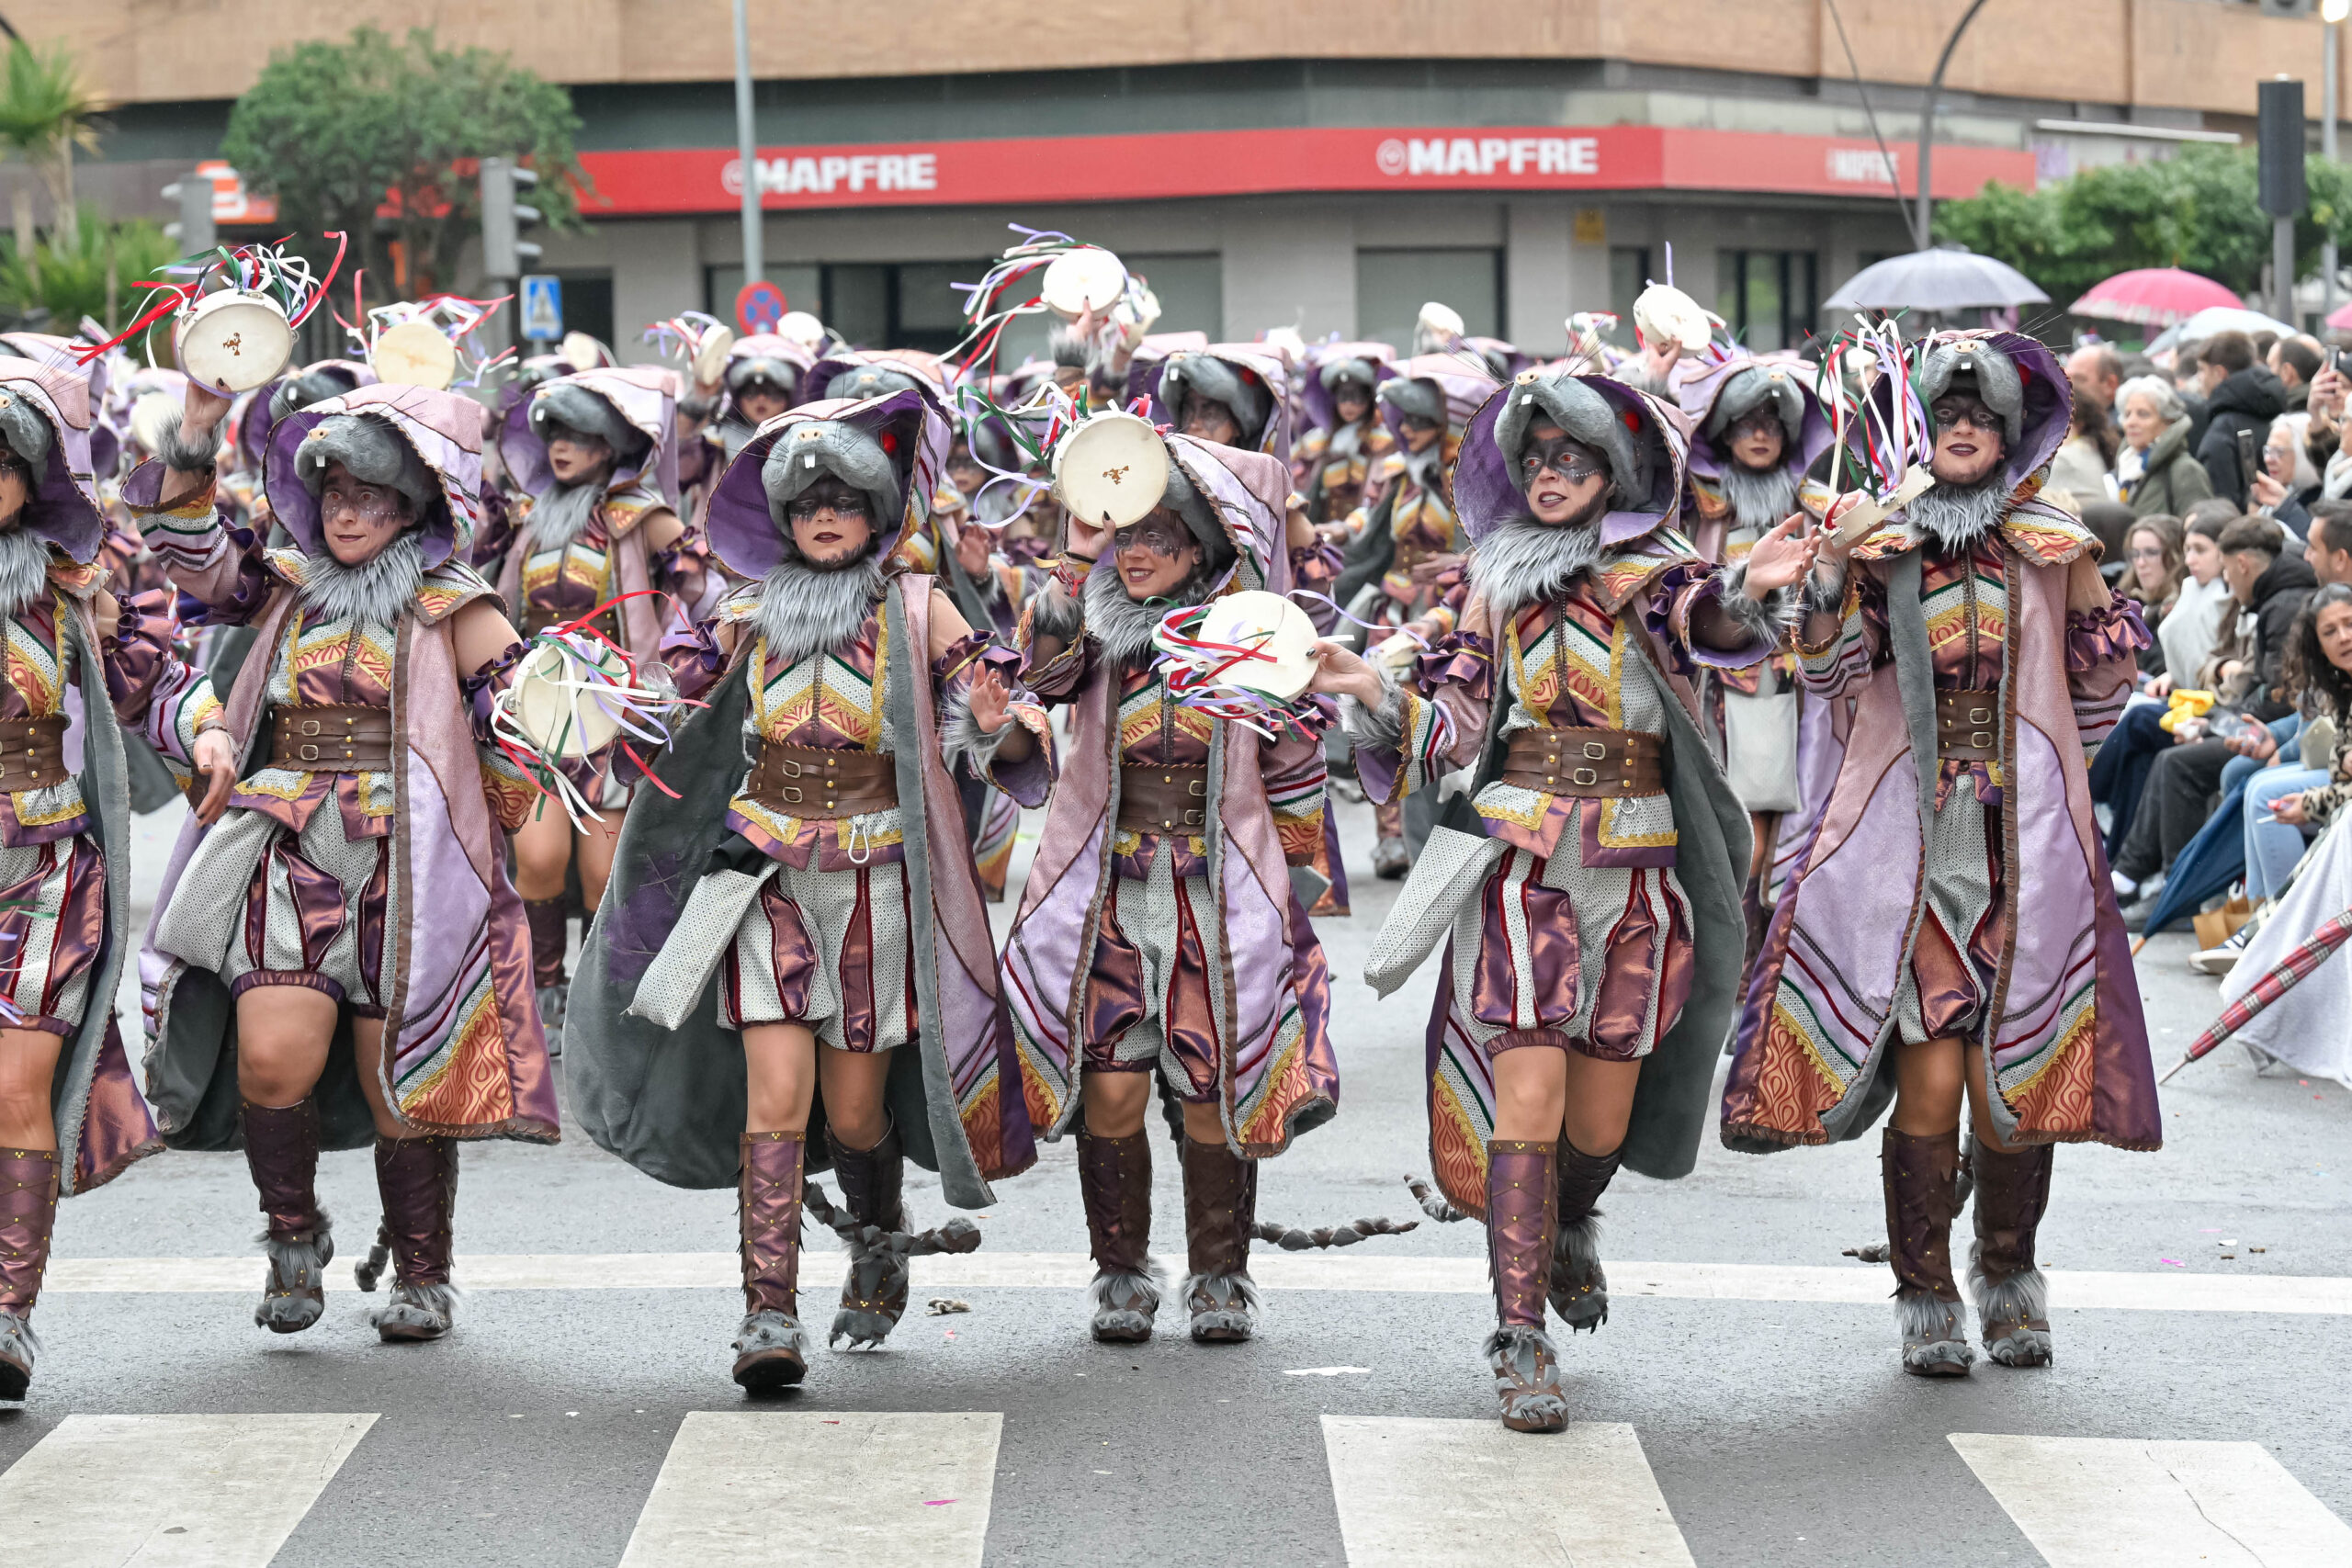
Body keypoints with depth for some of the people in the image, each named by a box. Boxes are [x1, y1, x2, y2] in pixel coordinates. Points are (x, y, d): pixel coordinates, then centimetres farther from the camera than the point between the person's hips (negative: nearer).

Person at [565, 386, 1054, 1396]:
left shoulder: (917, 610, 1)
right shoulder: (750, 616, 7)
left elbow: (1003, 743, -1)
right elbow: (688, 724, 23)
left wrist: (1000, 724, -22)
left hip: (875, 884, -1)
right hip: (767, 879, 1)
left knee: (854, 1108, 5)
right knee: (777, 1094, -12)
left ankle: (878, 1239, 37)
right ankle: (769, 1319, -14)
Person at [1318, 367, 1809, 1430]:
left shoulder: (1653, 574, 1)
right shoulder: (1496, 582, 10)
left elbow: (1702, 616, -23)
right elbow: (1451, 725, 10)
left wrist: (1748, 592, -45)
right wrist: (1373, 693, -7)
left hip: (1637, 870, 0)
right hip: (1520, 860, 1)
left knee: (1601, 1122, 6)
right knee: (1529, 1095, -13)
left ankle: (1570, 1225, 42)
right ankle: (1521, 1342, -10)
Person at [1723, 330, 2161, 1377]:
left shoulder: (2045, 543, 11)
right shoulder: (1883, 541, 7)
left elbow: (2102, 680, 11)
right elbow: (1831, 671, -4)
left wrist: (2085, 582, -3)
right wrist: (1833, 573, -18)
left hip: (2023, 838, 2)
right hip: (1910, 834, -1)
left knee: (2014, 1071, 0)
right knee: (1928, 1071, -9)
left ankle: (2007, 1279, 19)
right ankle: (1928, 1301, 2)